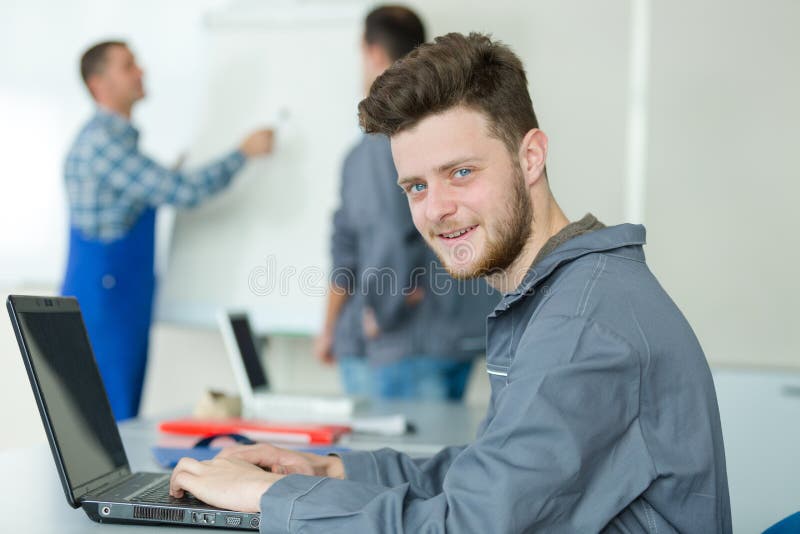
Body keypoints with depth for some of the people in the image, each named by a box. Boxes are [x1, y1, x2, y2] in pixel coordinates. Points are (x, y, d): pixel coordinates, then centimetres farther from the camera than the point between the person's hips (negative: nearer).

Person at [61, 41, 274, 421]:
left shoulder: (116, 136, 15)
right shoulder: (103, 141, -17)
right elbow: (184, 192, -21)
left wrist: (164, 182, 13)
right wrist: (245, 152, -10)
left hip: (126, 302, 10)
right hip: (103, 300, -10)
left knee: (124, 423, 12)